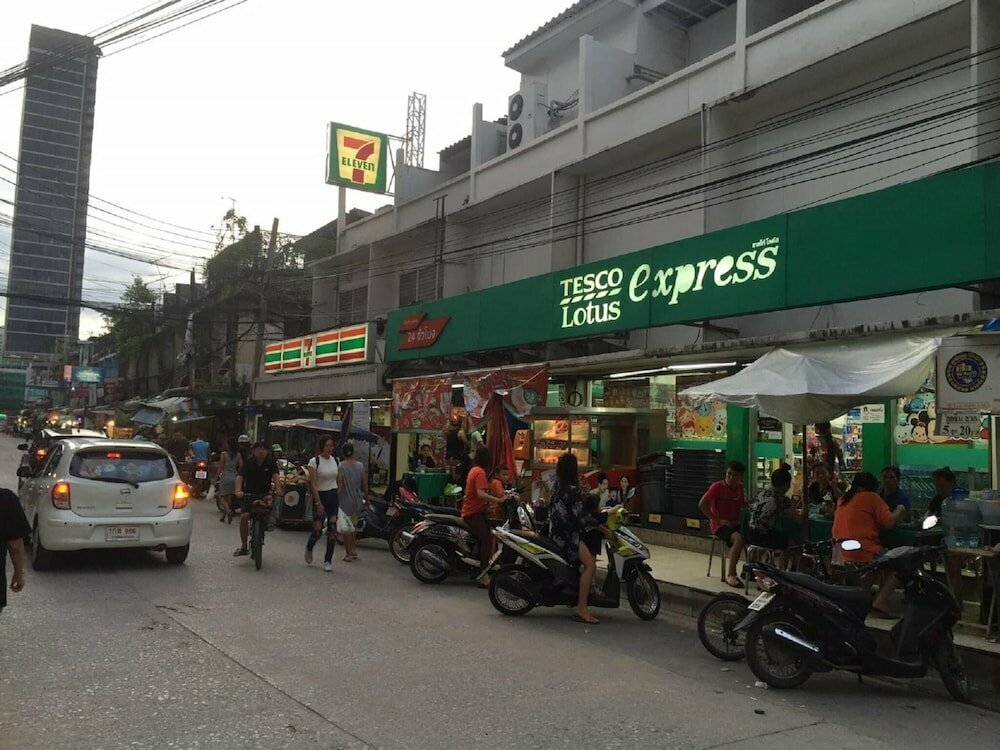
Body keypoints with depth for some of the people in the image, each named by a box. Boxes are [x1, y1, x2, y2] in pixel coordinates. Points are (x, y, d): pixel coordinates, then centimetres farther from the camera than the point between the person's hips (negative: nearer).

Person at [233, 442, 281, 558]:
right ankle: (243, 546, -9)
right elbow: (240, 477, -17)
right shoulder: (249, 463, -5)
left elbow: (275, 476, -18)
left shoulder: (270, 463, -3)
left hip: (265, 494, 1)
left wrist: (278, 489, -37)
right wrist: (238, 490, -36)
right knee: (244, 516, -18)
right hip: (249, 494, -1)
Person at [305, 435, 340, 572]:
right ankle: (309, 548, 30)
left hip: (334, 496, 4)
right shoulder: (314, 461, -8)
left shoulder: (336, 461, 7)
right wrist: (318, 503, -17)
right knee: (317, 530, -3)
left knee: (332, 530, -3)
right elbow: (313, 484, -12)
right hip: (320, 495, -4)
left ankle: (328, 561, 5)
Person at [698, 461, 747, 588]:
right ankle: (731, 575, -25)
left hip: (735, 524, 6)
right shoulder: (717, 487, -12)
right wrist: (717, 520, -16)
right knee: (739, 539, -33)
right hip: (720, 525, -6)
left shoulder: (740, 487, 8)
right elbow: (702, 505, -14)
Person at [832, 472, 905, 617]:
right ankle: (880, 601, -8)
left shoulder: (842, 500, 16)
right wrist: (900, 510, 11)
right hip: (864, 555, -8)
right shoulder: (871, 497, -3)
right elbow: (889, 522, -7)